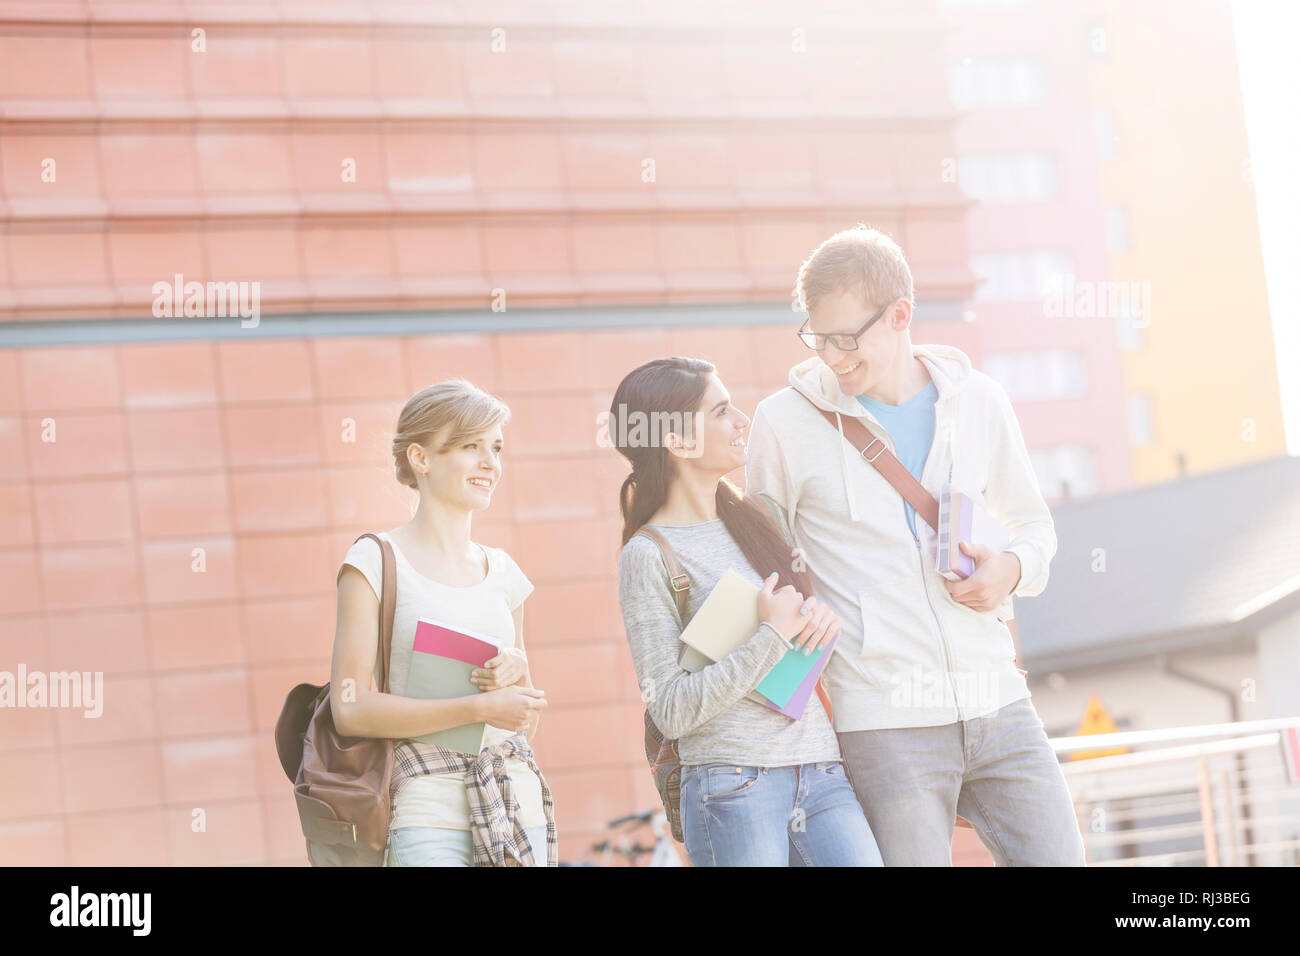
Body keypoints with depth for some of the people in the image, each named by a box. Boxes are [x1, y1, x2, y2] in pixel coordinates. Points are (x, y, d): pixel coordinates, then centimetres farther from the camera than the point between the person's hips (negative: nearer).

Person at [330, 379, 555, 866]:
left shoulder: (501, 570, 14)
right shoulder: (376, 561, -2)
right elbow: (350, 710, -11)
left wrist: (518, 671, -1)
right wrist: (479, 706, -14)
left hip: (517, 803, 5)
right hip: (429, 808, -5)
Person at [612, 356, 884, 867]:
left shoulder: (751, 520, 16)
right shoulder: (648, 556, -4)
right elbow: (672, 710, -10)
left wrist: (822, 615, 3)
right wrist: (772, 636, -11)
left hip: (822, 775, 5)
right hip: (735, 788, -5)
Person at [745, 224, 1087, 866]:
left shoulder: (977, 401, 8)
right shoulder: (786, 421, 1)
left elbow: (1032, 522, 21)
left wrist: (1013, 568, -1)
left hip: (995, 700, 3)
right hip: (884, 720, -3)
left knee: (1058, 857, -1)